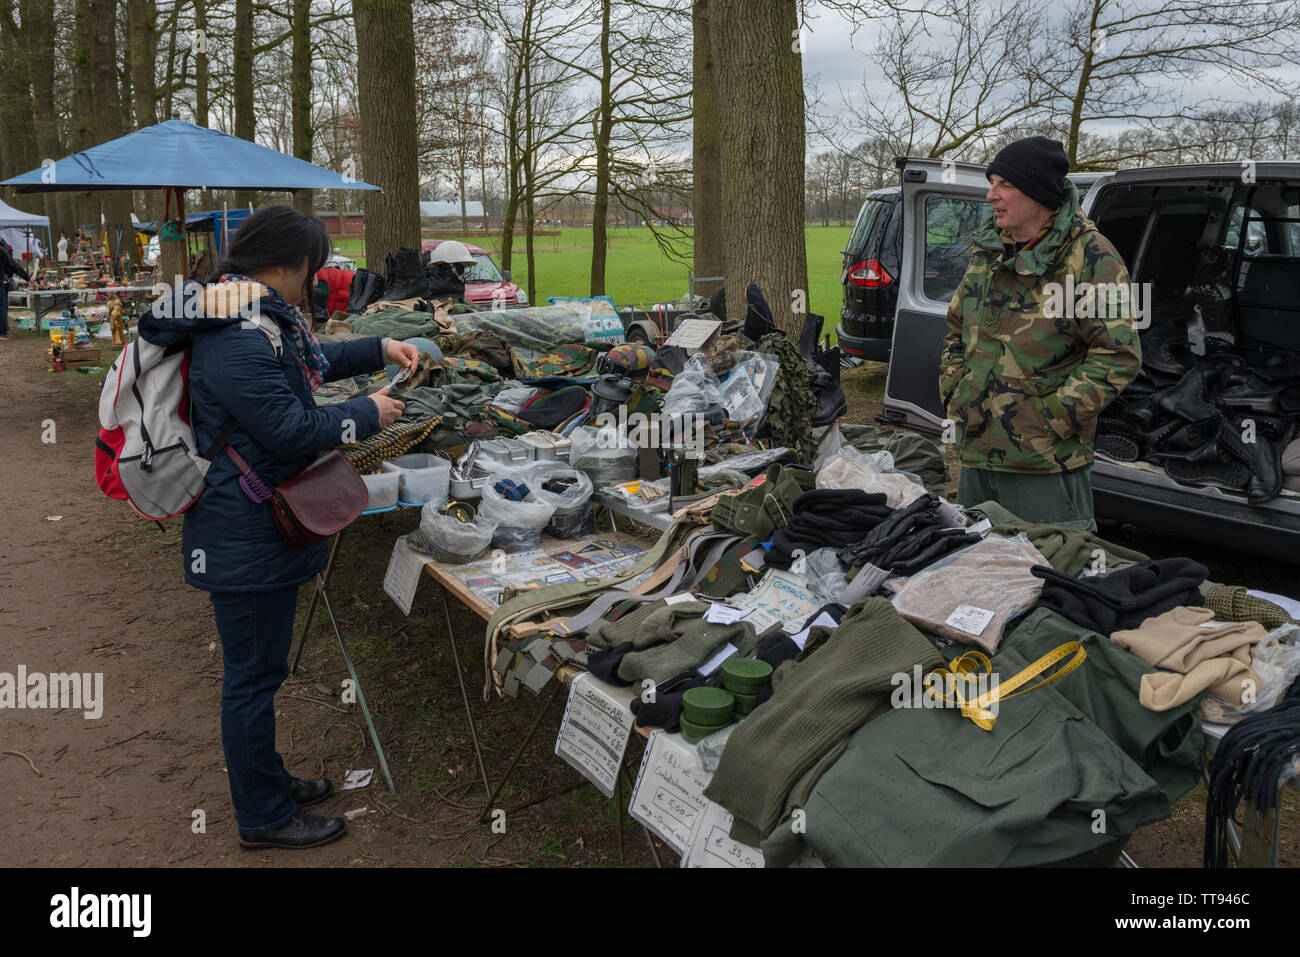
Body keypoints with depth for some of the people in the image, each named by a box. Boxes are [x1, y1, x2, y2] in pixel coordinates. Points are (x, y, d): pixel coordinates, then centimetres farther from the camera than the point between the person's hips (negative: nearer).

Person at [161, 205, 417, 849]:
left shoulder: (263, 318, 9)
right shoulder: (236, 341, -25)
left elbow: (313, 360, 28)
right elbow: (292, 429, -24)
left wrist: (379, 350, 19)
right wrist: (368, 415, -11)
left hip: (266, 524, 11)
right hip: (243, 536, -11)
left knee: (262, 664, 22)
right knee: (253, 672, 3)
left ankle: (267, 784, 38)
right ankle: (263, 818, 19)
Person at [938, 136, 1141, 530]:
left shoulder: (1090, 256, -9)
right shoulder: (987, 252, 12)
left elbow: (1118, 353, -14)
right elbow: (956, 331, 23)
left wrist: (1053, 416, -16)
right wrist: (954, 395, 10)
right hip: (976, 454, 7)